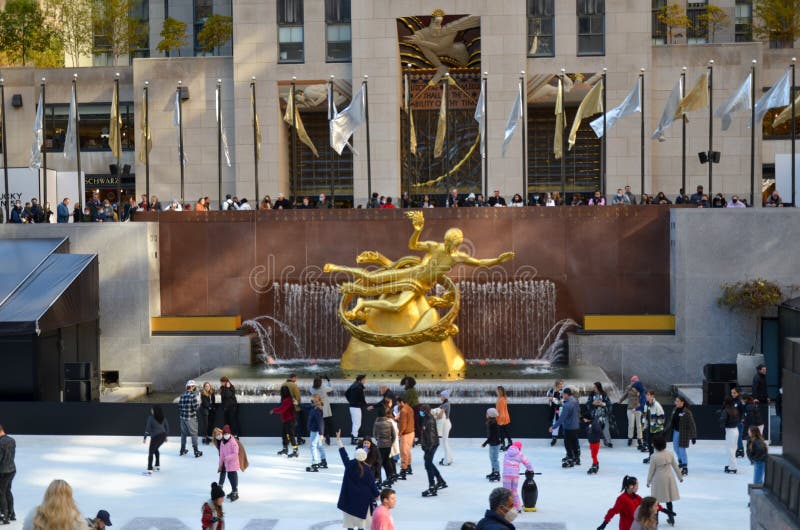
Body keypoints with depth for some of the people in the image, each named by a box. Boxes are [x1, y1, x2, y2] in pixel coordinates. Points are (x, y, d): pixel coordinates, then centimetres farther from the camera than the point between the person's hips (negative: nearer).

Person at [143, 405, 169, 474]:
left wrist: (145, 438, -5)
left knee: (151, 452, 0)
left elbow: (148, 428, -11)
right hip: (163, 436, 6)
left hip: (155, 437, -6)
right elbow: (167, 426, 13)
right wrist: (166, 436, 23)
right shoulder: (163, 418, 7)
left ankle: (149, 470, -7)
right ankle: (158, 466, 32)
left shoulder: (151, 418, -9)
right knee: (156, 449, 28)